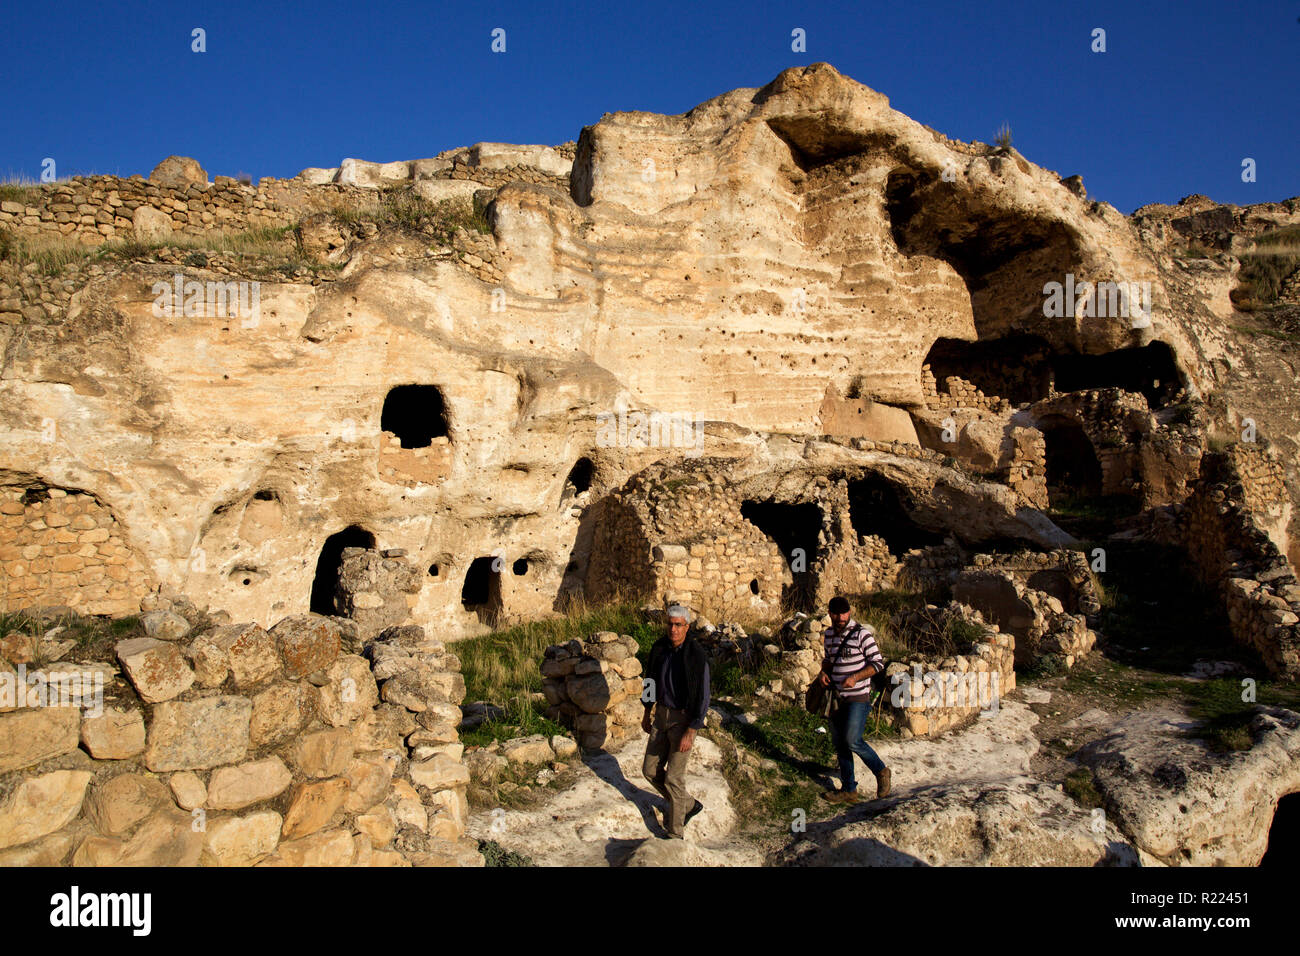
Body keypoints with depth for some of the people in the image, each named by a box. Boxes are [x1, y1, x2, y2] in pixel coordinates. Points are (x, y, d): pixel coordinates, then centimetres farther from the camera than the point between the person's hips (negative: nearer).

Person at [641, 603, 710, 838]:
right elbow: (651, 678, 12)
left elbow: (703, 697, -20)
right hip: (662, 714, 7)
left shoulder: (696, 656, -22)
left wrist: (690, 733, -21)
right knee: (651, 770, 11)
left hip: (684, 719, -7)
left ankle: (675, 834, 16)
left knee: (673, 778, -1)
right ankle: (688, 805, 33)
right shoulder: (659, 648, -3)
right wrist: (647, 712, 16)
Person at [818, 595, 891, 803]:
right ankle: (849, 790, 21)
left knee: (852, 740, -15)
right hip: (836, 697, 7)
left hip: (858, 696, -6)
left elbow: (878, 662, -10)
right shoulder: (828, 634, 8)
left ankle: (881, 772, 11)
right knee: (839, 743, 8)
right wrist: (824, 671, 2)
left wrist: (855, 678, -20)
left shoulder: (861, 633, -12)